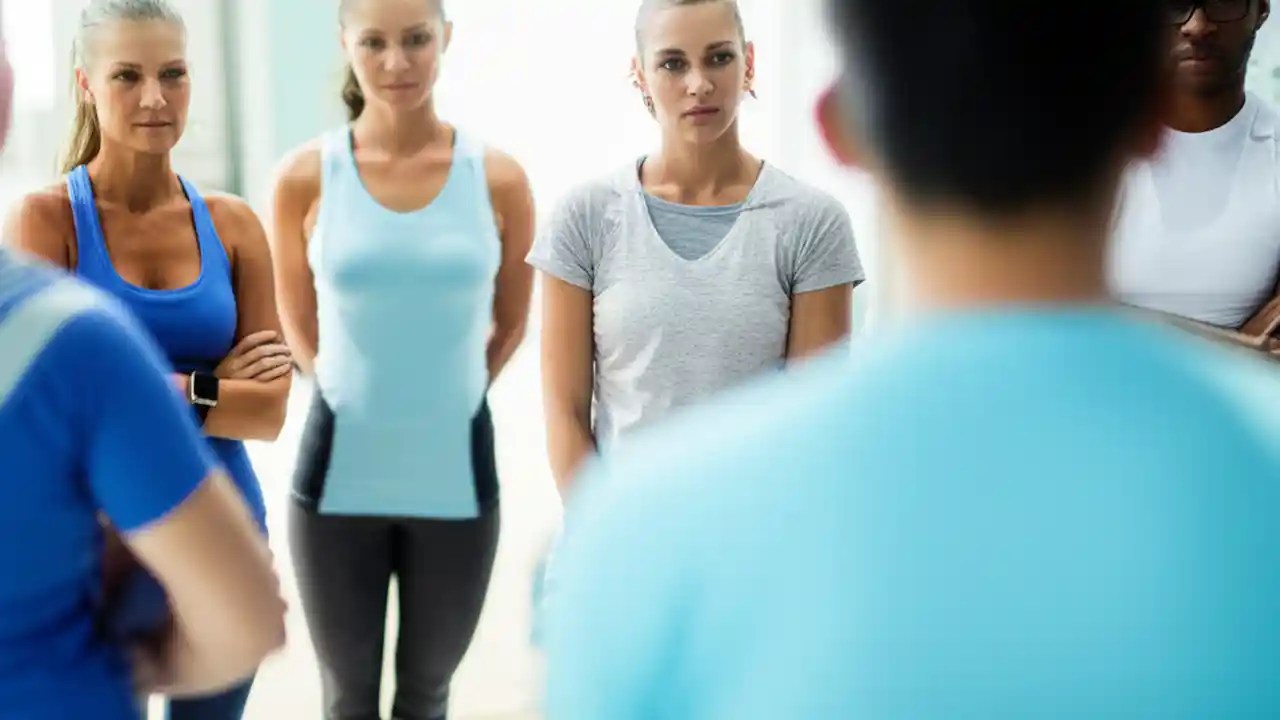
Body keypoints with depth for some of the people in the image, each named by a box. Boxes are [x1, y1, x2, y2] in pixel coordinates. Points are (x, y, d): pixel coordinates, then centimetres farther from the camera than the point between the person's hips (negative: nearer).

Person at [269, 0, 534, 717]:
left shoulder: (498, 179, -5)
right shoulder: (307, 177, -6)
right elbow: (299, 325, 8)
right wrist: (360, 396, 8)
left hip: (454, 477, 1)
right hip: (340, 477, 0)